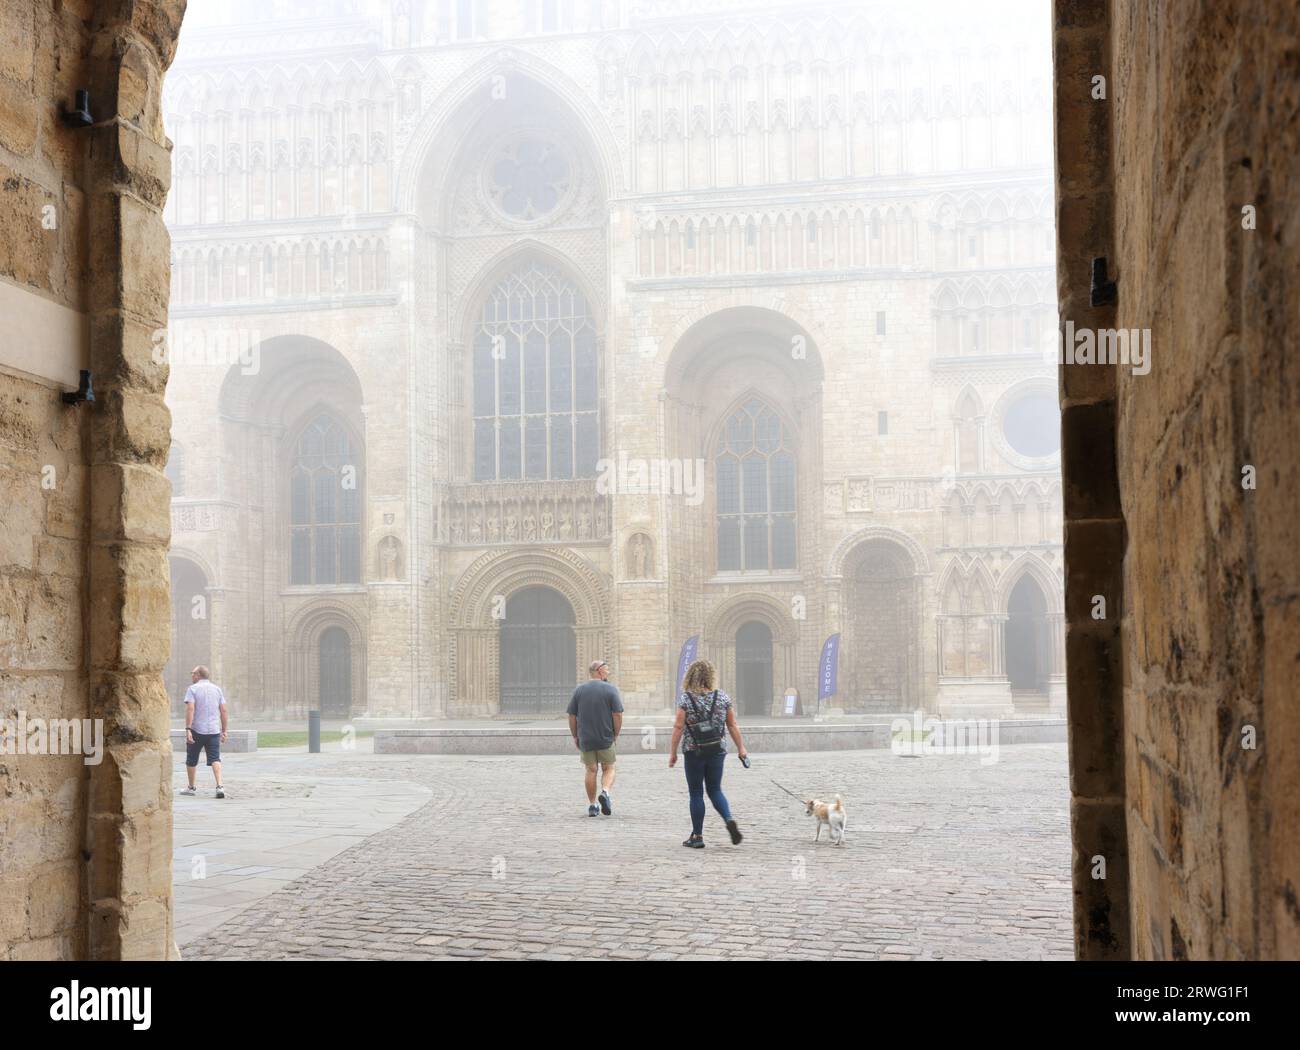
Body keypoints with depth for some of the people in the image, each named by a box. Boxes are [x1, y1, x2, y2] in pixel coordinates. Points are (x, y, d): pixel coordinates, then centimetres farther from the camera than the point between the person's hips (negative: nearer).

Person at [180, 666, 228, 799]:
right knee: (215, 759, -2)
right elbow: (223, 711, 8)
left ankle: (191, 787, 25)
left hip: (197, 730, -3)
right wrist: (223, 731, 13)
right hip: (214, 730, 3)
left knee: (191, 760, 13)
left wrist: (188, 729, -18)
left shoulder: (192, 689, -3)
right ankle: (219, 786, -20)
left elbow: (190, 709, -15)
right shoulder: (217, 689, 11)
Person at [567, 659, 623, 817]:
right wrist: (616, 734, 2)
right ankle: (605, 792, -14)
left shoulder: (579, 690, 3)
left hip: (585, 739, 2)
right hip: (606, 739, -2)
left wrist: (575, 736, 12)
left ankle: (592, 805, 11)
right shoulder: (610, 690, -5)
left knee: (591, 770, 11)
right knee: (608, 769, 11)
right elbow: (618, 715, -10)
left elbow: (572, 716, 3)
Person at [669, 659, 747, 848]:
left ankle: (697, 836, 9)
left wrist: (673, 752, -2)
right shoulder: (722, 697, 1)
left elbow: (678, 727, -9)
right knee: (715, 790, 15)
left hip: (693, 751, -3)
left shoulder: (685, 698, -7)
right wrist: (741, 748, 12)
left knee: (696, 793, 7)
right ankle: (729, 820, -9)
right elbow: (733, 725, 4)